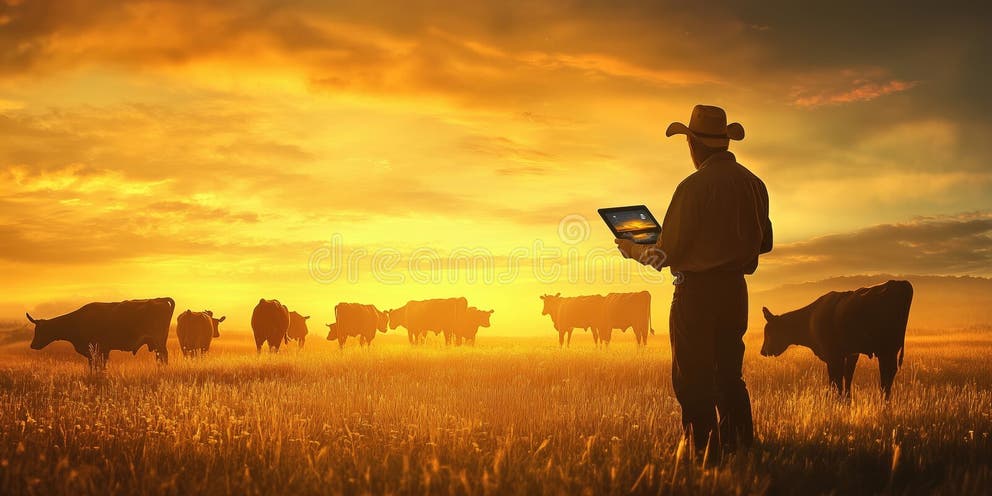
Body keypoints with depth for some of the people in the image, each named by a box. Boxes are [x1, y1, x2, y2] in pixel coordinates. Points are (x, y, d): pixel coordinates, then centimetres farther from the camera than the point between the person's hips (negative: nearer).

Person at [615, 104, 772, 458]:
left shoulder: (694, 186, -15)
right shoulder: (753, 184, 5)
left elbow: (666, 254, -15)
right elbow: (764, 242, 16)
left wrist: (632, 250, 4)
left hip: (696, 290, -7)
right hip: (736, 290, 7)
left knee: (693, 380, 1)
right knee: (729, 374, 17)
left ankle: (705, 452, 1)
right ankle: (741, 448, 20)